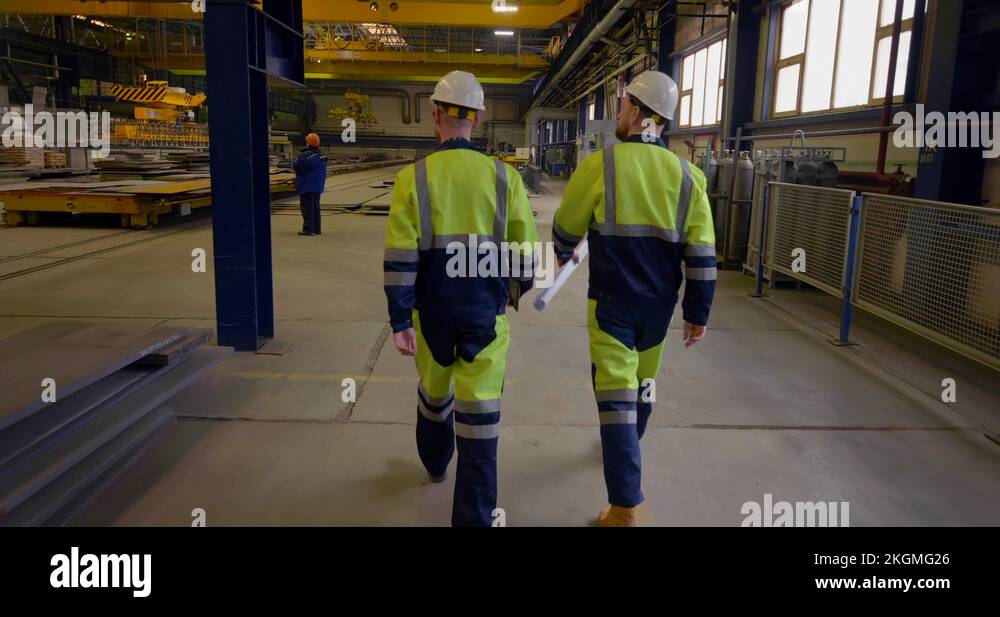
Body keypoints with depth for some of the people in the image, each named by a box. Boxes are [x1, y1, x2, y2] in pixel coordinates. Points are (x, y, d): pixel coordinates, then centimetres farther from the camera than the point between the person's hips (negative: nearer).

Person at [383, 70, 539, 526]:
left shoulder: (414, 177, -8)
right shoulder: (505, 177, -5)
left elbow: (400, 258, -12)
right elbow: (525, 252, -2)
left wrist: (400, 322, -7)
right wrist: (518, 289, 19)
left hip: (433, 313, 1)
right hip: (486, 315, -1)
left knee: (434, 392, 25)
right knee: (480, 413, 3)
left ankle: (435, 463, 51)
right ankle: (475, 516, 6)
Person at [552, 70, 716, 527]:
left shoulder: (601, 164, -12)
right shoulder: (686, 175, -2)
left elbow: (565, 226, 1)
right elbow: (701, 255, -3)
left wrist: (564, 253, 24)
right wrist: (698, 313, 6)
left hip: (611, 301, -4)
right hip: (659, 303, 5)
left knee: (615, 393, -2)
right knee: (643, 382, 24)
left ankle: (624, 509, -1)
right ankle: (629, 448, 50)